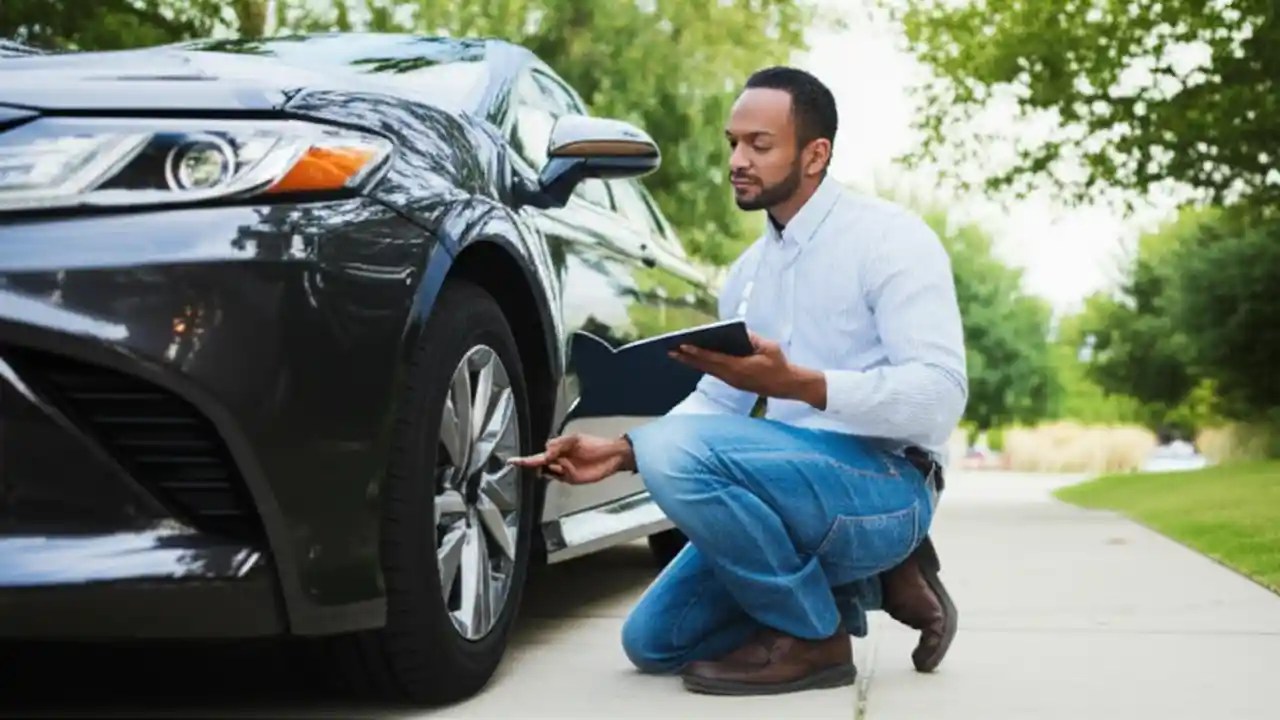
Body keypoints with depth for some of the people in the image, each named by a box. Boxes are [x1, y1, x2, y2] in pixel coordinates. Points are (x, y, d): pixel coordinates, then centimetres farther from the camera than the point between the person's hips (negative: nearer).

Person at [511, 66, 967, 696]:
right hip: (799, 487, 9)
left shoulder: (887, 237, -11)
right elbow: (716, 401, 12)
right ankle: (860, 583, 12)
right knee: (653, 641, 6)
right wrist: (621, 451, -6)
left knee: (679, 453, -30)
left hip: (882, 488, -8)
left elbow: (940, 394, -22)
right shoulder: (748, 271, 13)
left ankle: (812, 637, -10)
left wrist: (795, 382, -33)